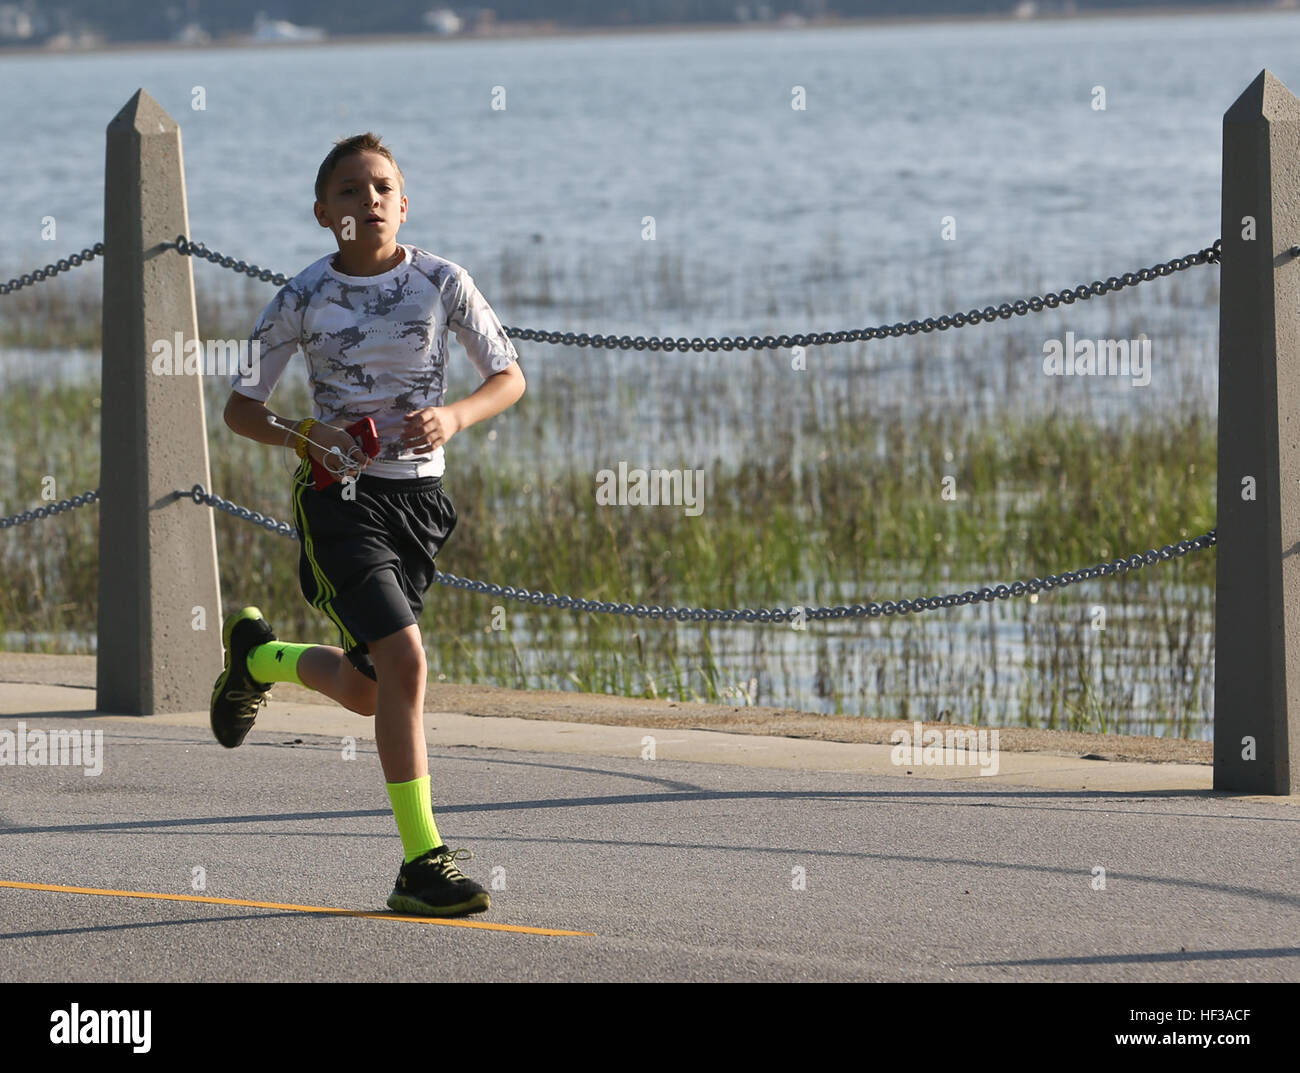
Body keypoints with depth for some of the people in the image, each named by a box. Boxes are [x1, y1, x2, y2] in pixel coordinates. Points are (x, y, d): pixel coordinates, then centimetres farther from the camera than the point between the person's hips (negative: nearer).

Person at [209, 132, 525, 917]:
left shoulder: (441, 283, -1)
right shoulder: (304, 299, -5)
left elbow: (510, 379, 5)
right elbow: (241, 407, 2)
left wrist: (454, 417, -15)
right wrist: (299, 437, -18)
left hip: (419, 496, 4)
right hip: (340, 496, -4)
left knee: (367, 691, 12)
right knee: (405, 662, -21)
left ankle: (258, 654, 46)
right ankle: (421, 862, -17)